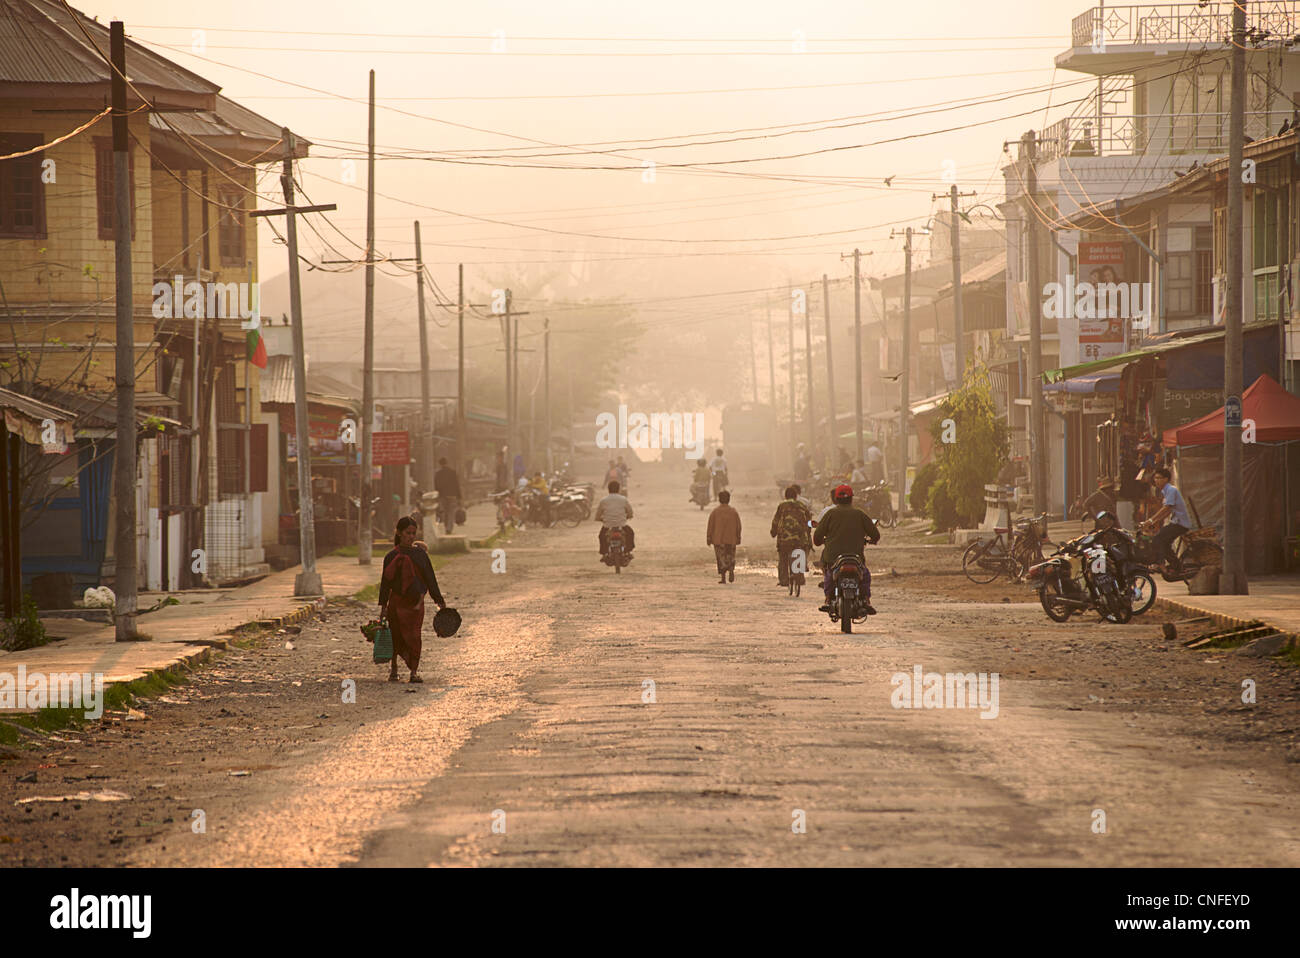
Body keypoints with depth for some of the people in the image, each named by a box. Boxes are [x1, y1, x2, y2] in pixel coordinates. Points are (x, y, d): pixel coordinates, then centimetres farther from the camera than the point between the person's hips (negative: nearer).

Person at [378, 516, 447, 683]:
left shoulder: (420, 554, 7)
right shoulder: (392, 557, 1)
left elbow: (430, 579, 10)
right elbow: (386, 582, 2)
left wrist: (440, 600, 8)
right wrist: (383, 605, -3)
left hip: (416, 602, 1)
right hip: (397, 601, -1)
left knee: (414, 636, -7)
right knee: (396, 635, 6)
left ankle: (414, 672, -5)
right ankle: (394, 669, 24)